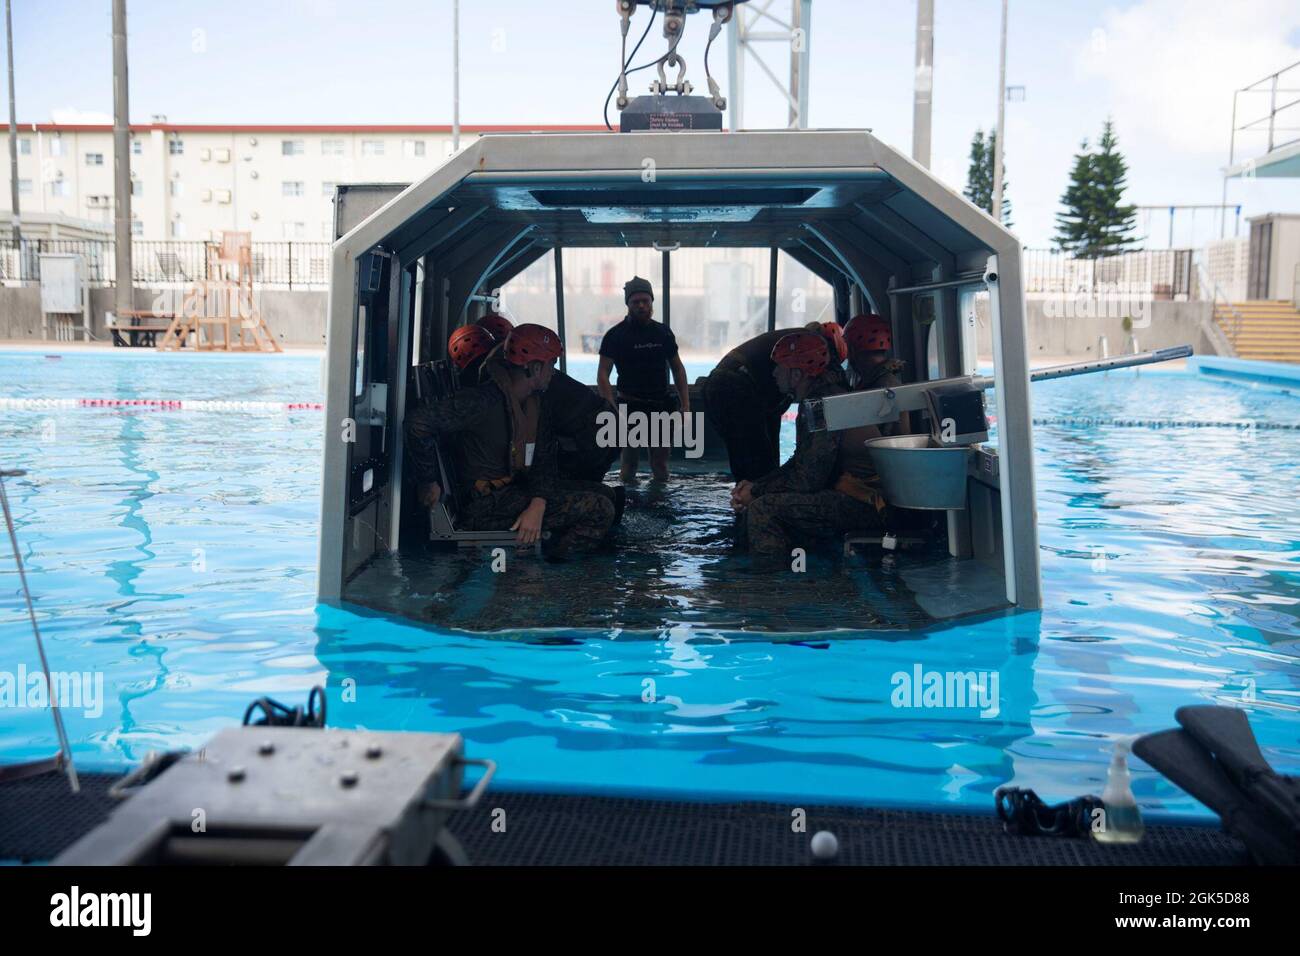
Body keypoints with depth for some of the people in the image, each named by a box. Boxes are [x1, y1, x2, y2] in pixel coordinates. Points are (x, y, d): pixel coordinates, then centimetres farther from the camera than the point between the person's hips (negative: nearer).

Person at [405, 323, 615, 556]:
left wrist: (538, 505, -15)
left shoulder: (535, 403, 10)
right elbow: (419, 422, -25)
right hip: (485, 506, -10)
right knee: (600, 509, -19)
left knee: (602, 492, 18)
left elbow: (544, 459, 4)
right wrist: (428, 482, -17)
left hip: (518, 489, 10)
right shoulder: (484, 401, -18)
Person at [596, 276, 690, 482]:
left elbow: (677, 368, 15)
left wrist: (685, 405, 6)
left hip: (661, 407, 4)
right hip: (630, 408, -3)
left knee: (661, 465, 7)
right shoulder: (615, 335, -3)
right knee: (629, 461, -2)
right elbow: (603, 374, -7)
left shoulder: (664, 332, 9)